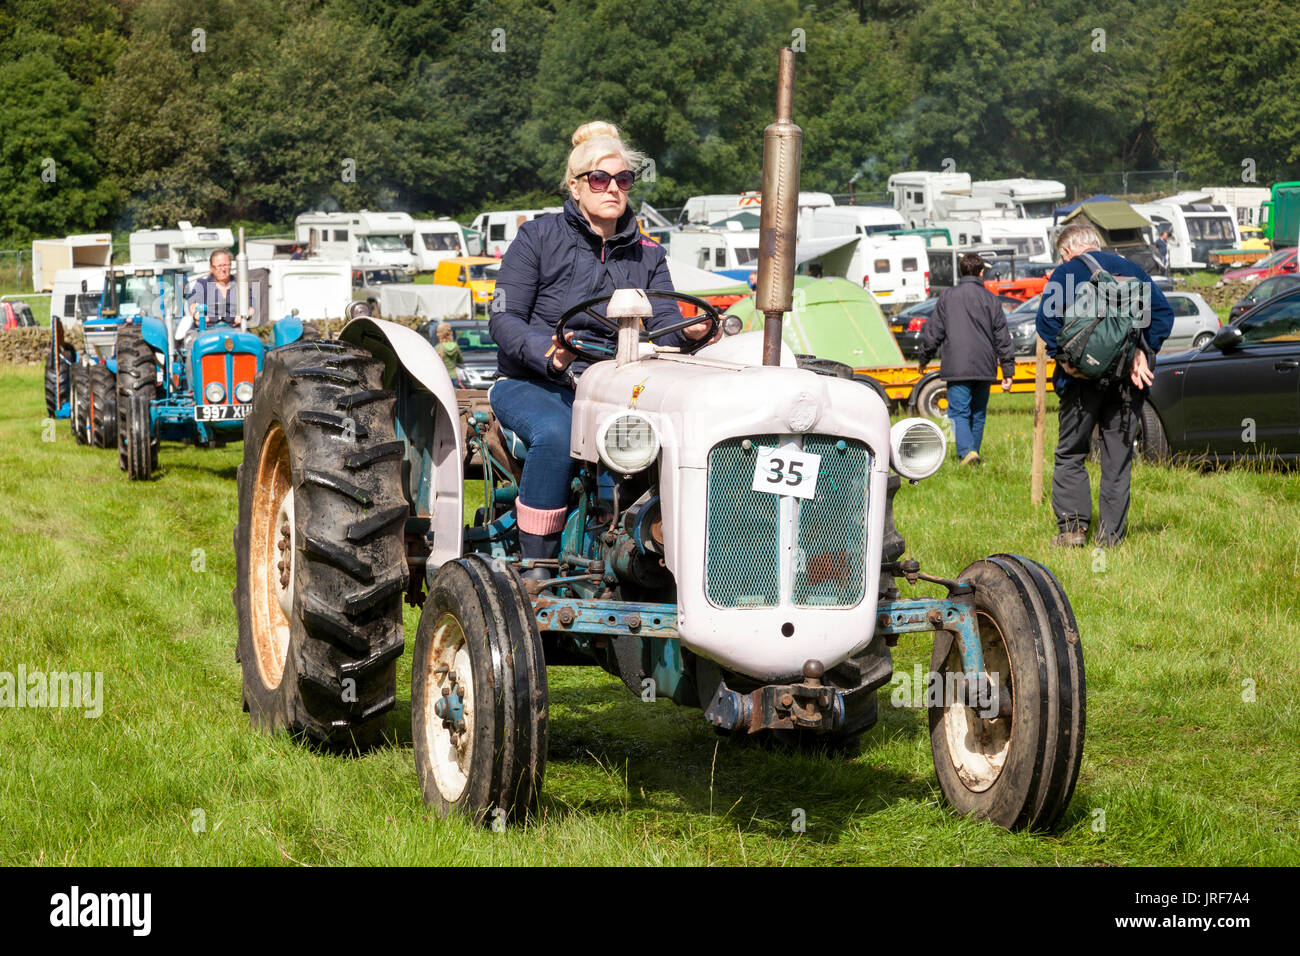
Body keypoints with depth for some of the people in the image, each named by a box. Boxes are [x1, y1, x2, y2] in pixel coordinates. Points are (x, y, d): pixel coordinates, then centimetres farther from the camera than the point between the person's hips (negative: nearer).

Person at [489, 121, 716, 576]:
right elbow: (503, 319, -6)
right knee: (555, 435, -37)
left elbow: (663, 322, -1)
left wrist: (689, 332, -26)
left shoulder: (647, 255, 13)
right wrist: (548, 355, -26)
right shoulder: (538, 238, 0)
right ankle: (536, 566, -28)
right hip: (530, 384, -3)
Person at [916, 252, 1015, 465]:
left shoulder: (947, 297, 2)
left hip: (957, 367, -2)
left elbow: (933, 332, 5)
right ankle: (974, 453, 19)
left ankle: (967, 451, -24)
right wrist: (1008, 371, 8)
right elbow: (1002, 338, 4)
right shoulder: (990, 299, 4)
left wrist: (923, 359, 19)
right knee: (978, 413, 14)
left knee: (959, 412, -4)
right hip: (984, 367, 2)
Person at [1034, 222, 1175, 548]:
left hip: (1084, 375, -3)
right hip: (1127, 375, 3)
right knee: (1118, 459, 7)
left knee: (1070, 454, 8)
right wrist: (1144, 352, -3)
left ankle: (1072, 526, 0)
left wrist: (1063, 357, -11)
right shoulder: (1131, 269, 15)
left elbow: (1046, 320, -13)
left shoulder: (1065, 272, 3)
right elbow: (1163, 312, 4)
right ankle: (1111, 535, 6)